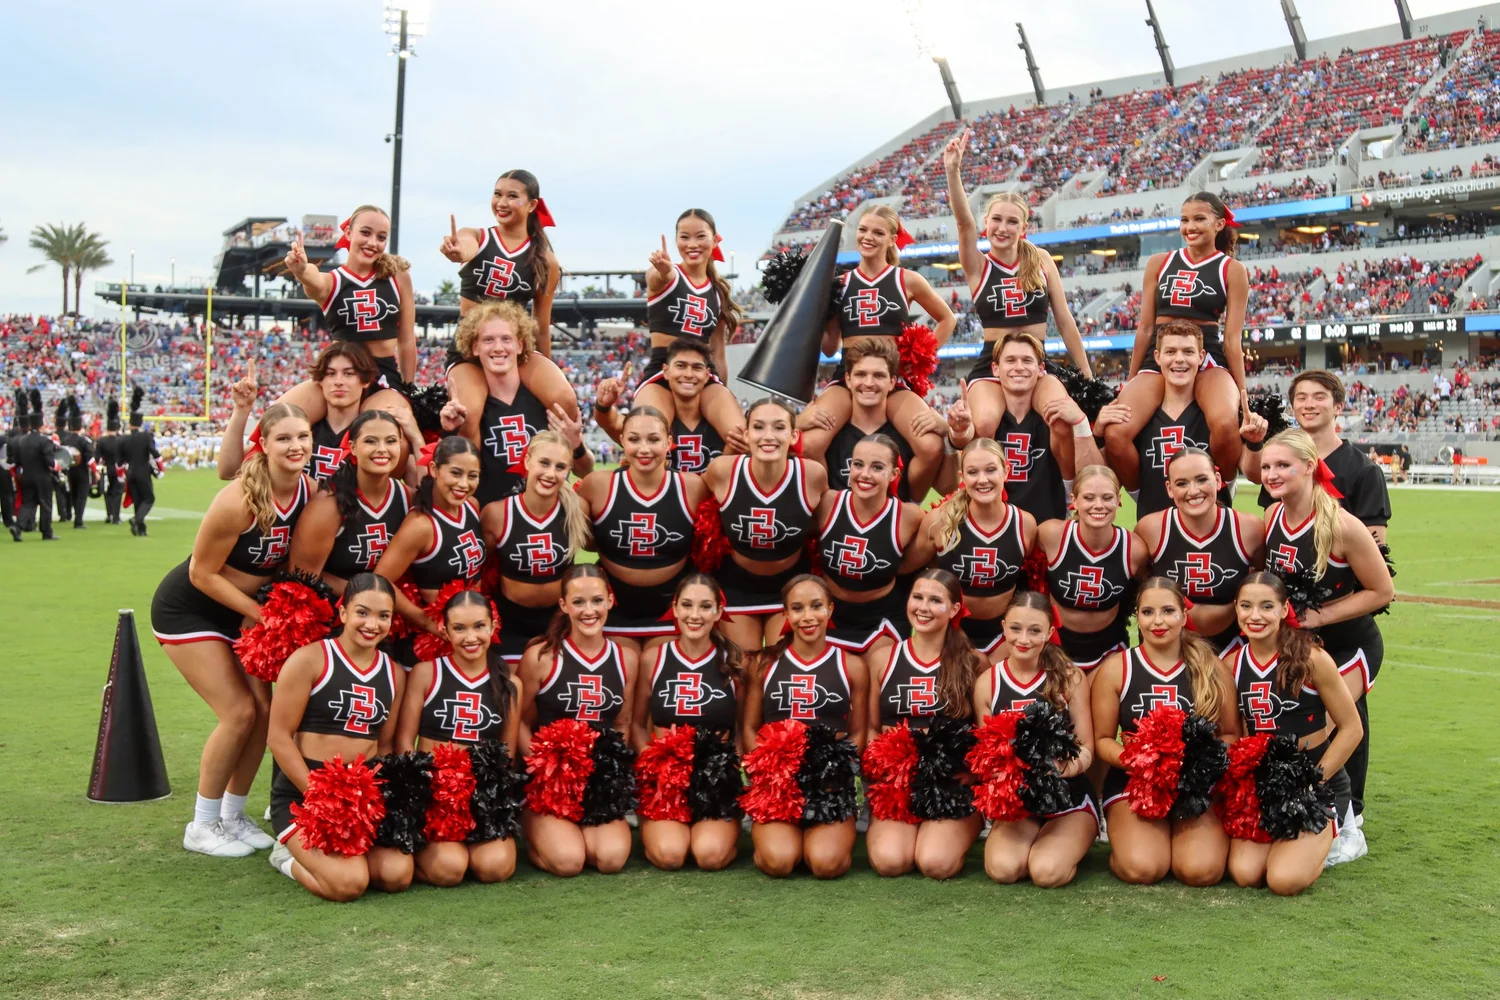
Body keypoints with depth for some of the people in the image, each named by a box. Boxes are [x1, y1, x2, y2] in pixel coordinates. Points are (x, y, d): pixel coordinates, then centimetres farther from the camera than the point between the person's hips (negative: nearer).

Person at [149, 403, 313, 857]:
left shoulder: (310, 492, -12)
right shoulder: (239, 500, -31)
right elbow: (203, 573, -22)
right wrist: (261, 614, -19)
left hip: (235, 611, 7)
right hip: (186, 610, -7)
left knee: (263, 711, 2)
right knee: (239, 712, -10)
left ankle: (233, 815, 21)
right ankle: (202, 826, 8)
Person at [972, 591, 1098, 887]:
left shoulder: (1070, 678, -6)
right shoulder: (987, 683, -1)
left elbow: (1086, 749, -5)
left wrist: (1060, 767, -29)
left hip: (1069, 799, -2)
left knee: (1047, 872, -28)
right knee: (1003, 868, -27)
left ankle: (1068, 846, 8)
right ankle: (1037, 843, 8)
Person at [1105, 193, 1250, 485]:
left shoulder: (1232, 270, 5)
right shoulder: (1158, 263, 12)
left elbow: (1232, 337, 3)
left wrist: (1241, 391, -1)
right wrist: (1130, 382, 15)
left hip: (1208, 361, -2)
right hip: (1157, 361, 2)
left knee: (1225, 425, -37)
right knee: (1115, 434, -25)